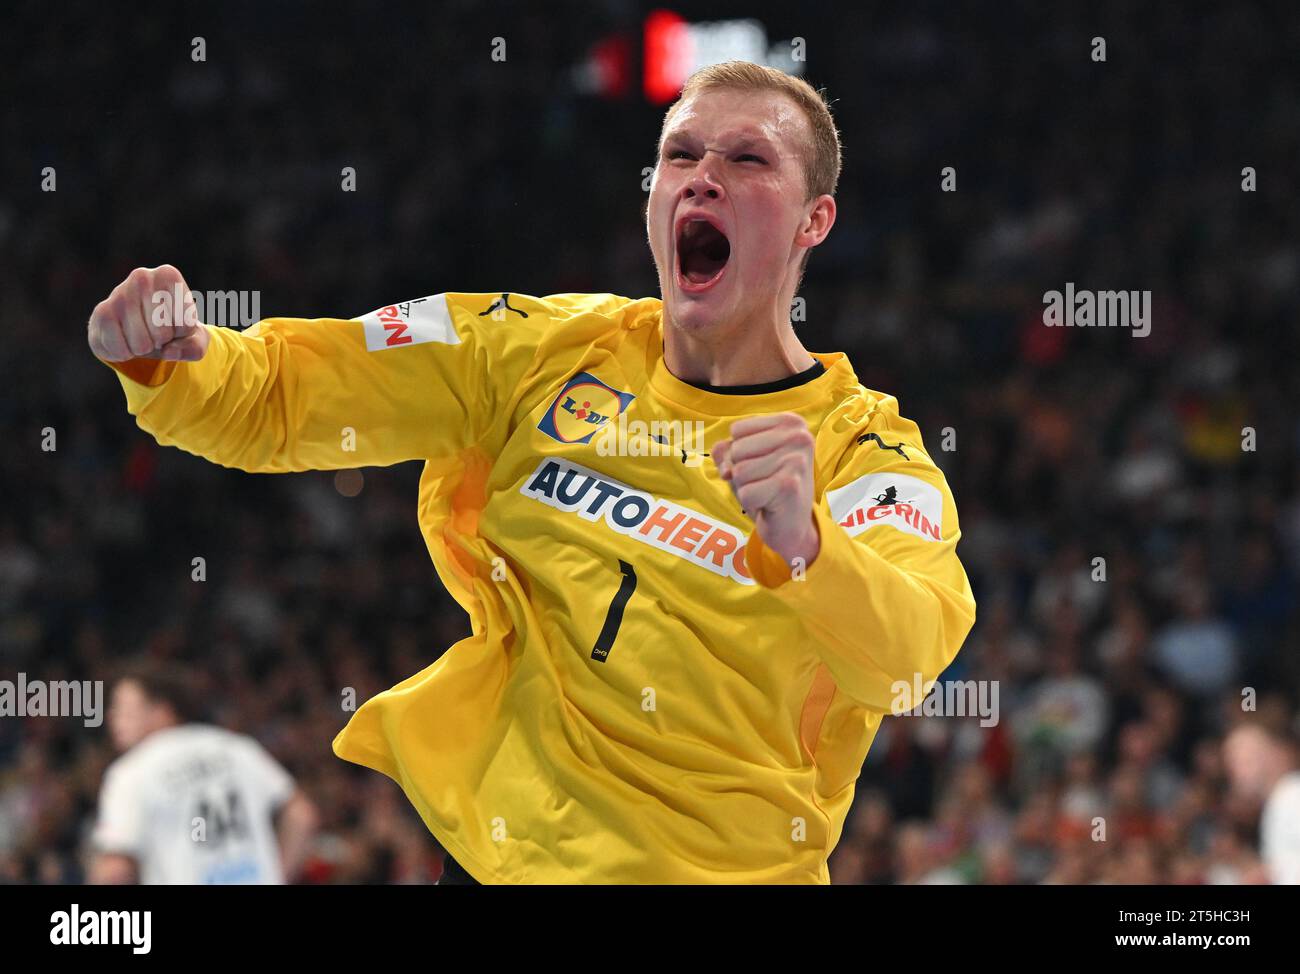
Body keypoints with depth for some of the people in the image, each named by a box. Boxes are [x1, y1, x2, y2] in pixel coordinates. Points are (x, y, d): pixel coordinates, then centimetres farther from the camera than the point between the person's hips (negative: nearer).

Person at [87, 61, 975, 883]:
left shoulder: (867, 451, -7)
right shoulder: (552, 356, 3)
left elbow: (905, 657, -26)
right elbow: (272, 401, 5)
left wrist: (800, 548, -46)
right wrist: (167, 359, -17)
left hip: (714, 867, -1)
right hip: (473, 839, 2)